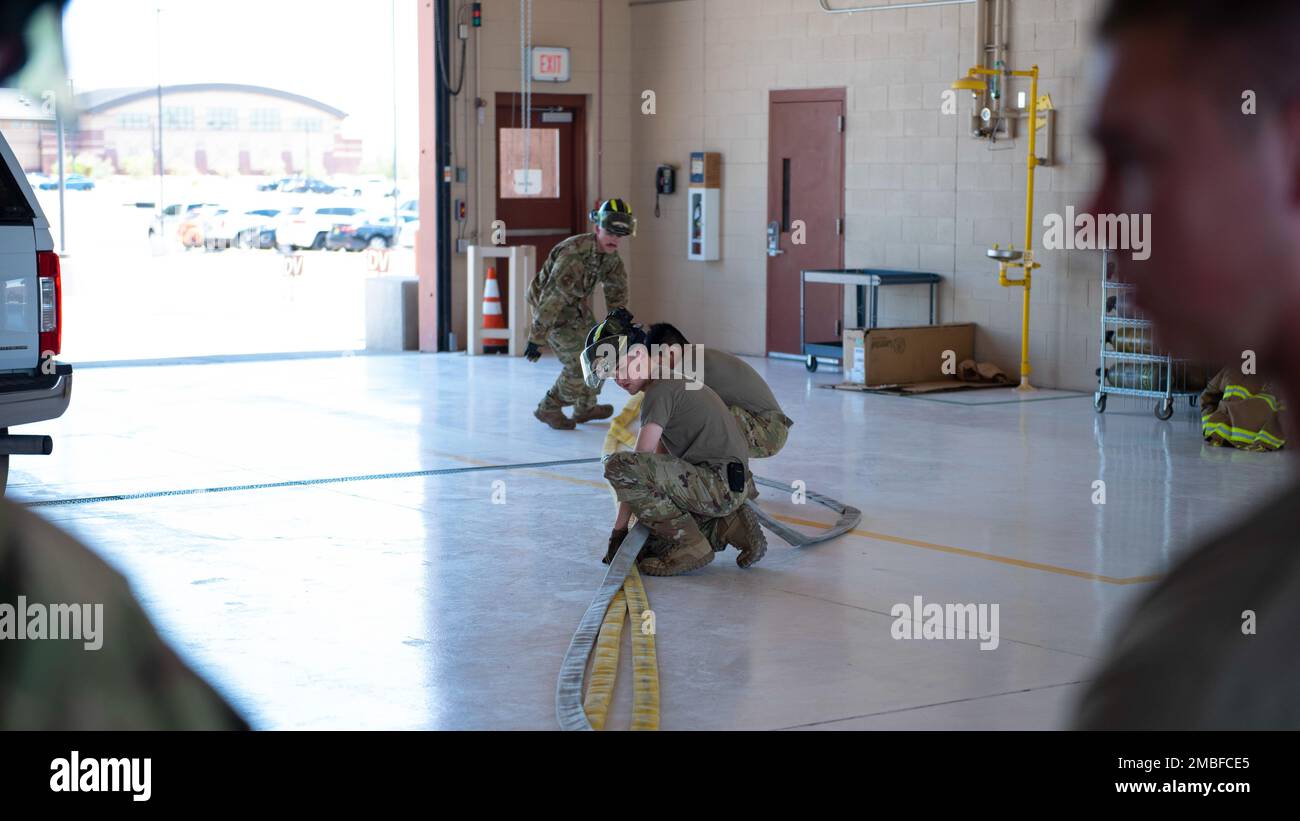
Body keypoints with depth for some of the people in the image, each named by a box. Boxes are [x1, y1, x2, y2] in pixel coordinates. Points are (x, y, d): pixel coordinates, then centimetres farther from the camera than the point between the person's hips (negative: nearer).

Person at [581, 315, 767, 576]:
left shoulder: (660, 389, -10)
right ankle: (730, 526, 11)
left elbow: (641, 458, -14)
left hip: (719, 483, -10)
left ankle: (689, 544, -13)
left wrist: (620, 528, -10)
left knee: (618, 464, -23)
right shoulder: (671, 383, 22)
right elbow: (659, 460, 23)